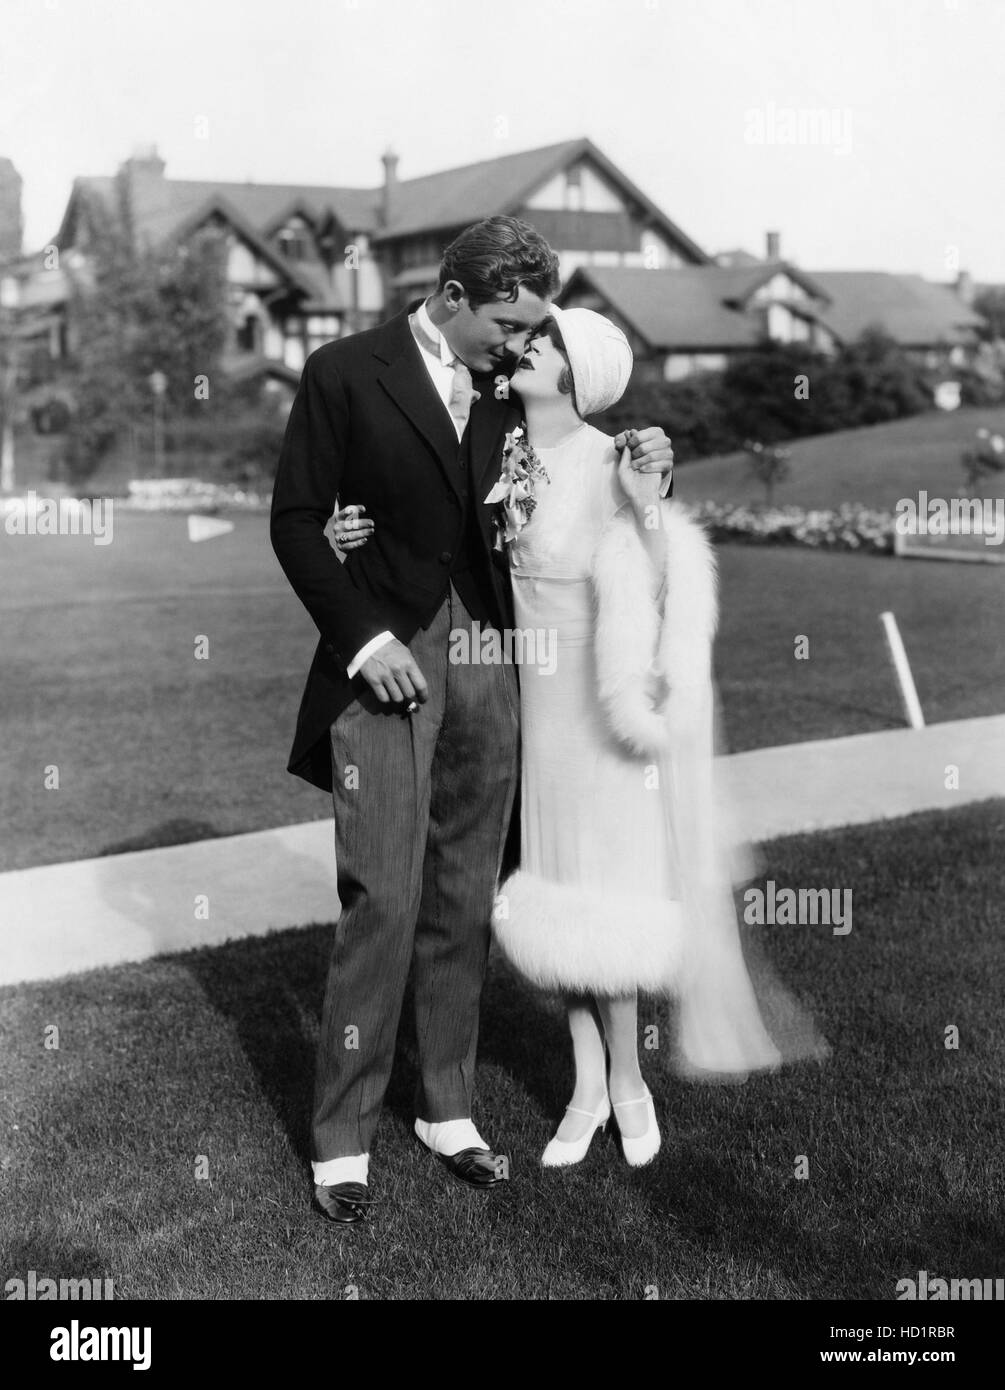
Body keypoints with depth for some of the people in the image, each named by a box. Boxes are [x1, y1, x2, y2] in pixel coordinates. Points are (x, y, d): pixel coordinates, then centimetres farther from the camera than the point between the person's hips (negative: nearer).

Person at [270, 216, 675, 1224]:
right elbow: (296, 519, -4)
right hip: (386, 658, -4)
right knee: (383, 901, -6)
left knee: (465, 902, 10)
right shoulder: (345, 373, -3)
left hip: (486, 659, 5)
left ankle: (447, 1109, 24)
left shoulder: (506, 386, 10)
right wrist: (361, 637, -12)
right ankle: (341, 1139, 8)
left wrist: (638, 465, 1)